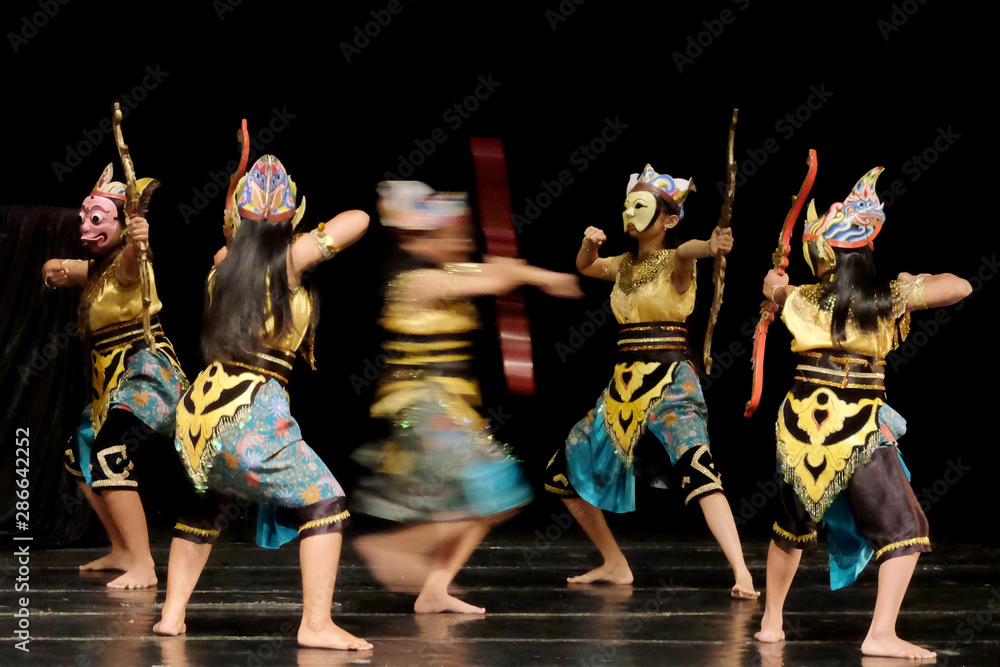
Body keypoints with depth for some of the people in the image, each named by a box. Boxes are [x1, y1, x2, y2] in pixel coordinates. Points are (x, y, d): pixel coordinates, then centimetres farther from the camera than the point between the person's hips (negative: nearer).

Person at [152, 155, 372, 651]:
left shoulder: (223, 265, 11)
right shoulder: (289, 258, -5)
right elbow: (359, 220, 2)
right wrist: (319, 236, 18)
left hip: (201, 407, 7)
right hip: (253, 412, -7)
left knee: (205, 506, 27)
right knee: (324, 500, 1)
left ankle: (172, 615, 26)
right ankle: (316, 624, -8)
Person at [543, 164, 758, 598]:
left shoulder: (674, 262, -7)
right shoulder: (626, 265, 12)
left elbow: (686, 252, -30)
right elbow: (585, 266, 27)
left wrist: (710, 247, -55)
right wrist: (590, 243, 2)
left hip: (671, 385, -8)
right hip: (625, 387, 8)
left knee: (694, 468, -31)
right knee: (563, 474, 11)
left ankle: (742, 573, -37)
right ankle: (615, 565, 23)